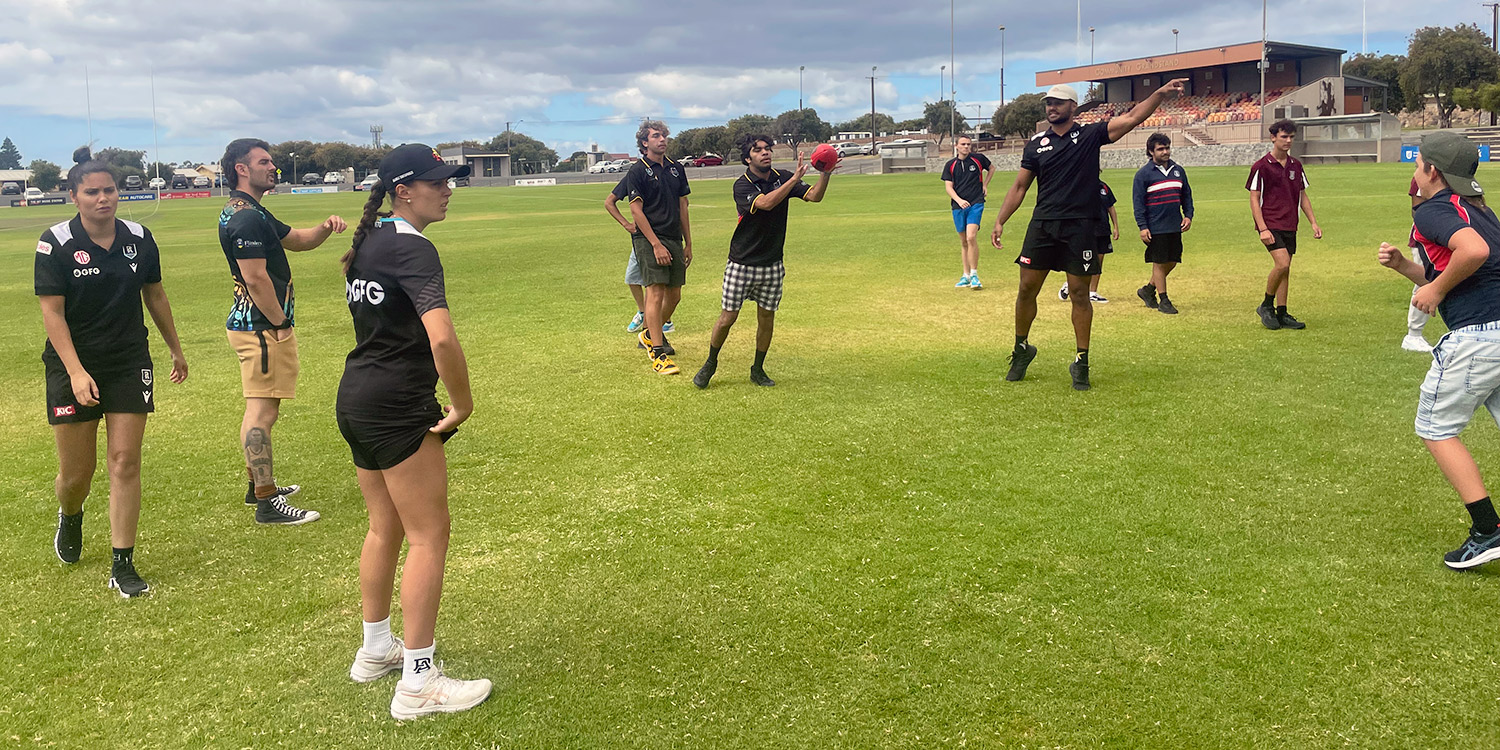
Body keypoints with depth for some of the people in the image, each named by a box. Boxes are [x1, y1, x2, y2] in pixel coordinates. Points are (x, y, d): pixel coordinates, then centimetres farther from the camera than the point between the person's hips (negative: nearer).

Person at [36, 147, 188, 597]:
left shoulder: (139, 239, 1)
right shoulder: (56, 243, -9)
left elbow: (155, 296, 14)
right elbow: (52, 312, -11)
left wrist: (176, 350, 21)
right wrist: (76, 371, -19)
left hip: (130, 363, 2)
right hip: (74, 366, -2)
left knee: (125, 462, -3)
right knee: (77, 471, 5)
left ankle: (123, 566, 5)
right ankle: (70, 518, 42)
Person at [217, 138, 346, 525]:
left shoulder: (250, 212, 17)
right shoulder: (247, 218, -17)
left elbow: (296, 240, 25)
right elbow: (256, 278, -23)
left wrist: (325, 228, 4)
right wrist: (280, 324, -17)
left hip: (254, 324, 11)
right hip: (262, 326, -11)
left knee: (261, 410, 20)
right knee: (262, 412, -10)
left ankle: (259, 485, 31)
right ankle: (266, 502, -8)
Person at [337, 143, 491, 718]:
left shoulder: (369, 243, 11)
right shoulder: (413, 250, -18)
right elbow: (442, 337, -33)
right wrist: (463, 403, -18)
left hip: (357, 399, 10)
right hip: (397, 408, -10)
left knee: (386, 529, 21)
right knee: (429, 536, -1)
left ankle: (375, 649, 36)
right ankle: (418, 683, 5)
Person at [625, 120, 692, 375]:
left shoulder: (676, 169, 13)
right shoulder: (637, 171, -5)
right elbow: (636, 211, -9)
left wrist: (688, 244, 15)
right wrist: (656, 244, -15)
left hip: (674, 239, 7)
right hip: (649, 240, -6)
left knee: (674, 294, 9)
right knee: (656, 293, -12)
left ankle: (650, 334, 32)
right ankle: (657, 353, -10)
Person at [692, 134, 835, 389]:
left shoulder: (782, 178, 1)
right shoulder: (742, 185, -12)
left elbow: (814, 196, -8)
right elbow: (766, 203, -30)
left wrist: (825, 174, -26)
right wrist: (795, 179, -33)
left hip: (772, 265, 4)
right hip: (741, 264, -4)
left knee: (766, 318, 7)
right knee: (728, 317, -1)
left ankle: (758, 370, 24)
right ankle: (710, 364, 20)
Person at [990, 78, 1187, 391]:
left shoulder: (1091, 135, 3)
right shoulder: (1036, 143, 10)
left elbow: (1132, 118, -5)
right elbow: (1020, 186, 12)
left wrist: (1161, 93, -18)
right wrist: (1000, 221, 5)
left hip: (1079, 227, -2)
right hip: (1042, 224, 2)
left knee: (1079, 293, 1)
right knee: (1027, 289, 2)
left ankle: (1081, 362, 10)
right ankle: (1022, 350, 22)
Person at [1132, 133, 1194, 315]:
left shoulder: (1178, 170, 11)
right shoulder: (1144, 173, -5)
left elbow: (1186, 195, 18)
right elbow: (1138, 201, -7)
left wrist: (1188, 215, 4)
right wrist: (1142, 226, -13)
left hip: (1175, 226, 6)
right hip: (1155, 228, -6)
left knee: (1172, 262, 9)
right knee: (1159, 263, 0)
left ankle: (1148, 289, 28)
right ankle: (1163, 300, 9)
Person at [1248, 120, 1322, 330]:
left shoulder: (1296, 165, 11)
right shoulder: (1261, 166, -7)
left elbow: (1303, 196, 18)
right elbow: (1254, 199, -8)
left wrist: (1313, 223, 11)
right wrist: (1263, 229, -15)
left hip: (1290, 226, 6)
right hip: (1271, 225, -6)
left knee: (1284, 269, 8)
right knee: (1282, 264, -20)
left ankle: (1282, 314, 13)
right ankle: (1266, 306, -1)